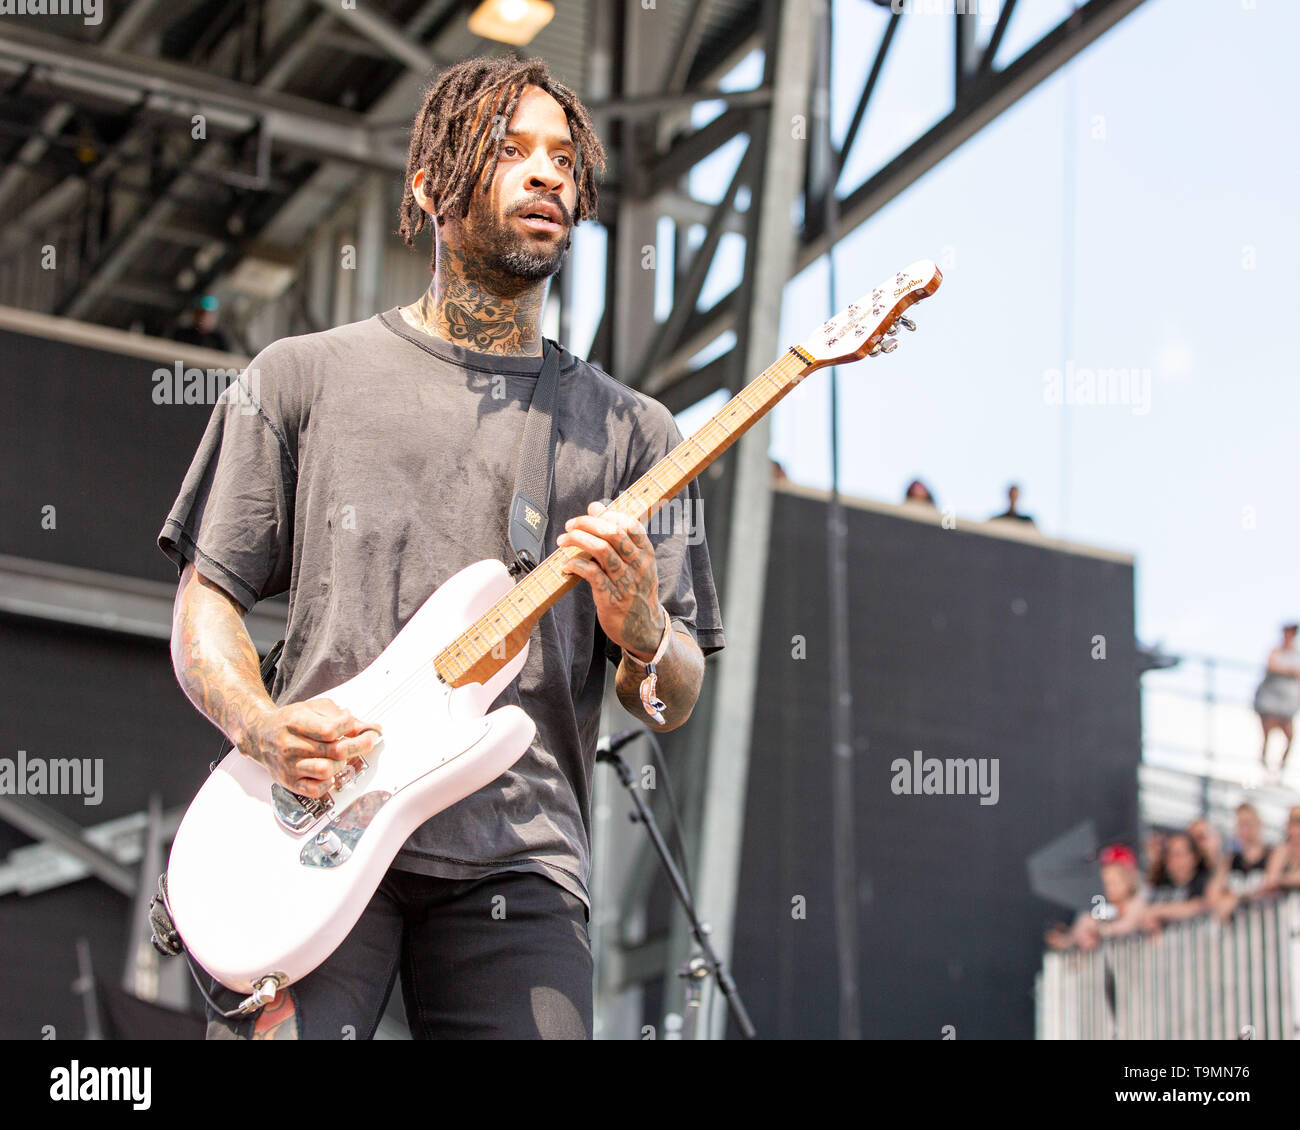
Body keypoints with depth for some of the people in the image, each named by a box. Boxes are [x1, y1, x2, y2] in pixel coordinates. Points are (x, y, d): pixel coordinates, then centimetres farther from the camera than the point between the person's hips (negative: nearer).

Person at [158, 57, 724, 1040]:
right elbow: (206, 601, 11)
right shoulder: (303, 378, 13)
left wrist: (640, 634, -10)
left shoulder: (627, 432, 14)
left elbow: (676, 703, 13)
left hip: (516, 867, 1)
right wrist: (261, 727, -8)